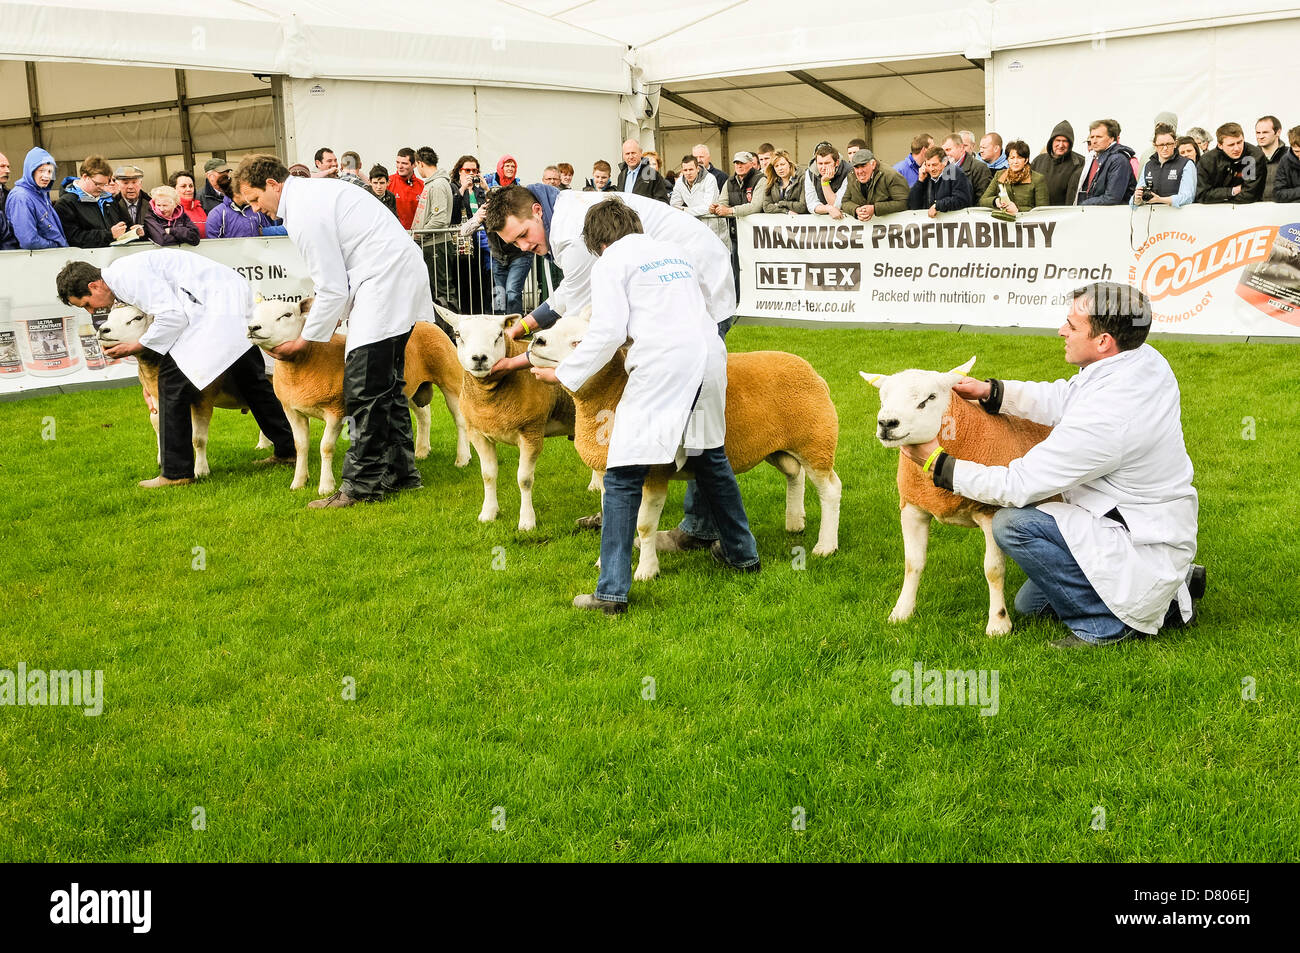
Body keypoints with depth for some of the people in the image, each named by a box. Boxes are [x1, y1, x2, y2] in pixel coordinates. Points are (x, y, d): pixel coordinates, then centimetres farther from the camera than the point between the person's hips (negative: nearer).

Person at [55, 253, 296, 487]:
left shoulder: (127, 274, -13)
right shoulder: (123, 274, 19)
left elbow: (173, 315, -19)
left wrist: (137, 346, -8)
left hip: (216, 302, -11)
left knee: (173, 379, -9)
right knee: (250, 381, 18)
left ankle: (176, 472, -5)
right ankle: (287, 450, 27)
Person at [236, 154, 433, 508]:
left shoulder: (304, 212, -14)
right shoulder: (313, 191, 17)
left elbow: (333, 289, -14)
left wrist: (304, 340, -3)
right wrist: (333, 314, 19)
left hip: (385, 285, -11)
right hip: (402, 277, 11)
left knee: (363, 390, -9)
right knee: (387, 384, 15)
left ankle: (363, 484, -6)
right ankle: (400, 472, 21)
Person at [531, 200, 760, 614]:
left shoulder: (611, 261, 5)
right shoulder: (674, 251, 24)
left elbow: (608, 331, -5)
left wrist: (563, 373, 4)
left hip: (663, 367, -7)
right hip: (709, 356, 7)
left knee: (623, 477, -3)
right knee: (711, 459, 26)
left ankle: (612, 591, -6)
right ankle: (741, 552, 38)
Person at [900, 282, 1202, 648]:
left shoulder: (1108, 413, -33)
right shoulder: (1144, 360, -6)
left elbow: (1019, 486, -25)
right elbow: (1064, 398, 11)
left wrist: (939, 465, -15)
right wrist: (991, 391, 0)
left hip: (1144, 547, -10)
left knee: (1013, 524, -23)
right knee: (1029, 604, 21)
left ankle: (1105, 621, -8)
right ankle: (1171, 587, 20)